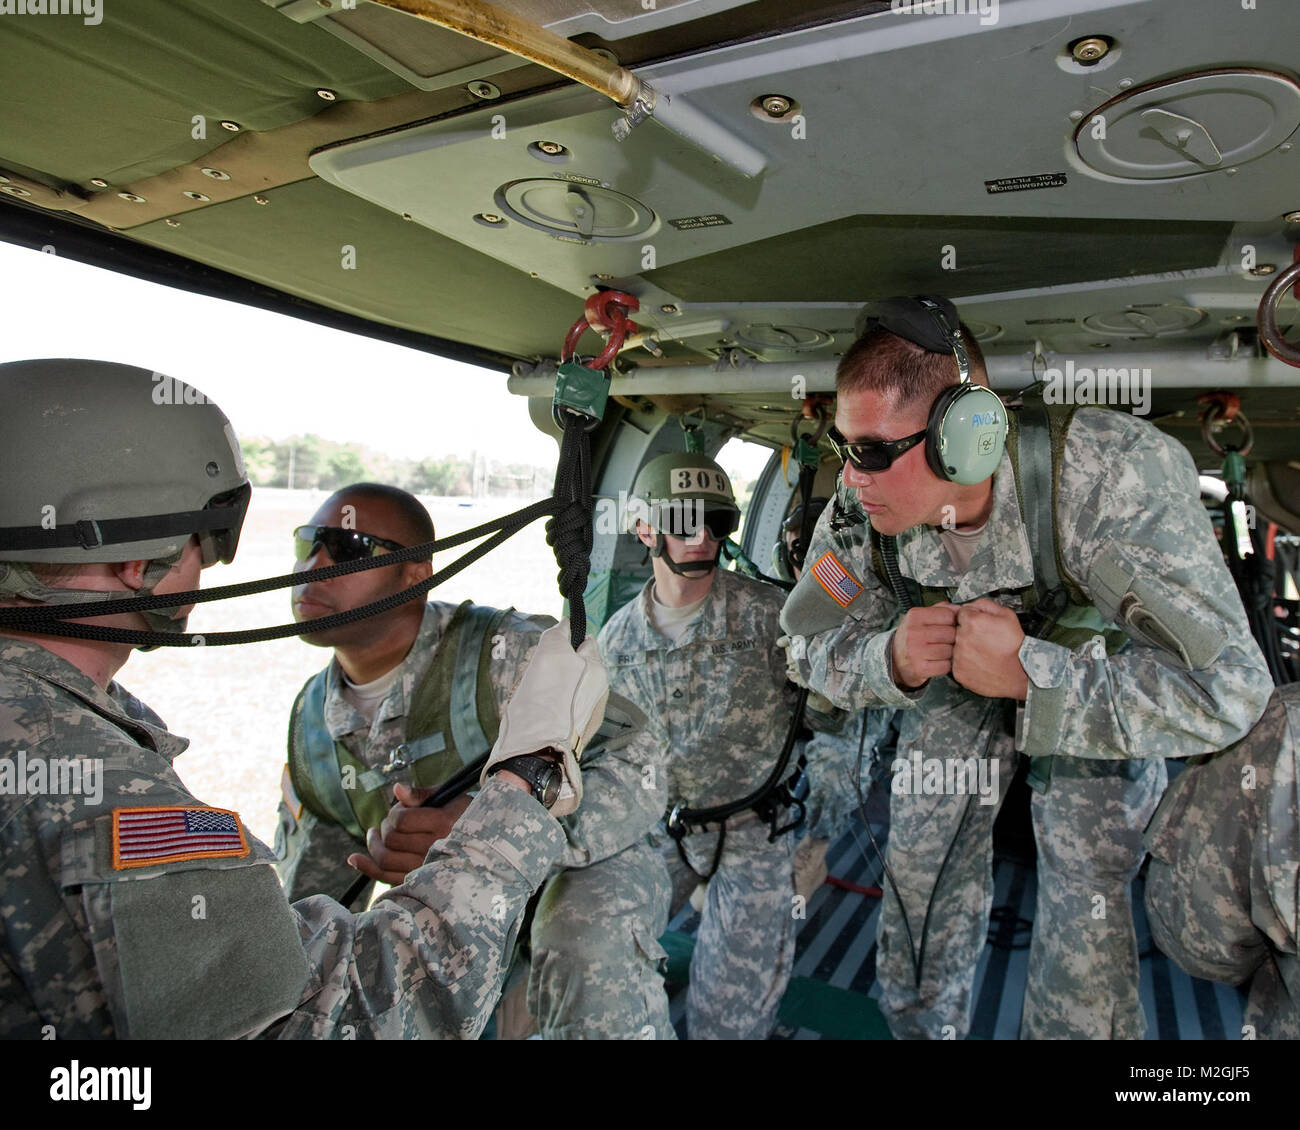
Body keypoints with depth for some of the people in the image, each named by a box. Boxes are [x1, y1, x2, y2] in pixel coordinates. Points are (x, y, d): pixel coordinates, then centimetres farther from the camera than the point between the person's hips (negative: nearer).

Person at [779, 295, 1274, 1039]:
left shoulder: (1110, 476, -39)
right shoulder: (860, 506, -26)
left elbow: (1227, 689, -37)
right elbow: (813, 649, -11)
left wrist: (1031, 672, -42)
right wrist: (891, 661, -33)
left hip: (1104, 667, -2)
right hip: (955, 672, 3)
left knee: (1085, 887, -11)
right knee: (921, 855, 4)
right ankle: (921, 1024, 31)